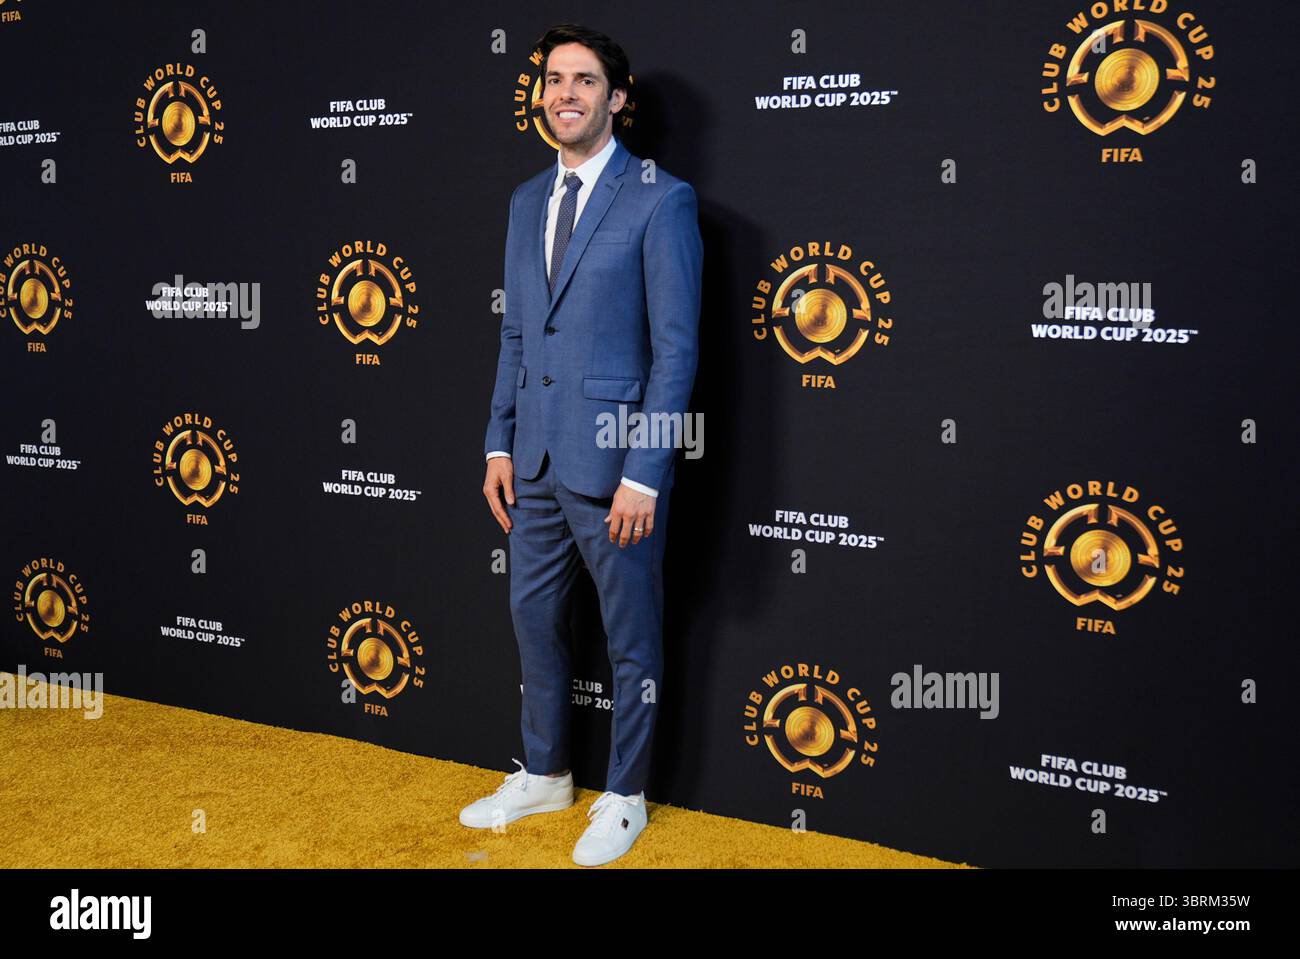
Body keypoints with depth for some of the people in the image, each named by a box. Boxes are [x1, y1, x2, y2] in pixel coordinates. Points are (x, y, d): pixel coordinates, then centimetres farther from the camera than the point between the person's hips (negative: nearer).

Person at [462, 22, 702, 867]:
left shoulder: (661, 200, -9)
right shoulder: (528, 201, 12)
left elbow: (676, 348, -13)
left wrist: (645, 474, -17)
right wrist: (499, 444, 10)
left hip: (613, 462, -7)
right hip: (536, 457, 7)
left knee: (632, 639, 8)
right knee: (535, 617, 17)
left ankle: (624, 798, 26)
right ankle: (544, 774, 37)